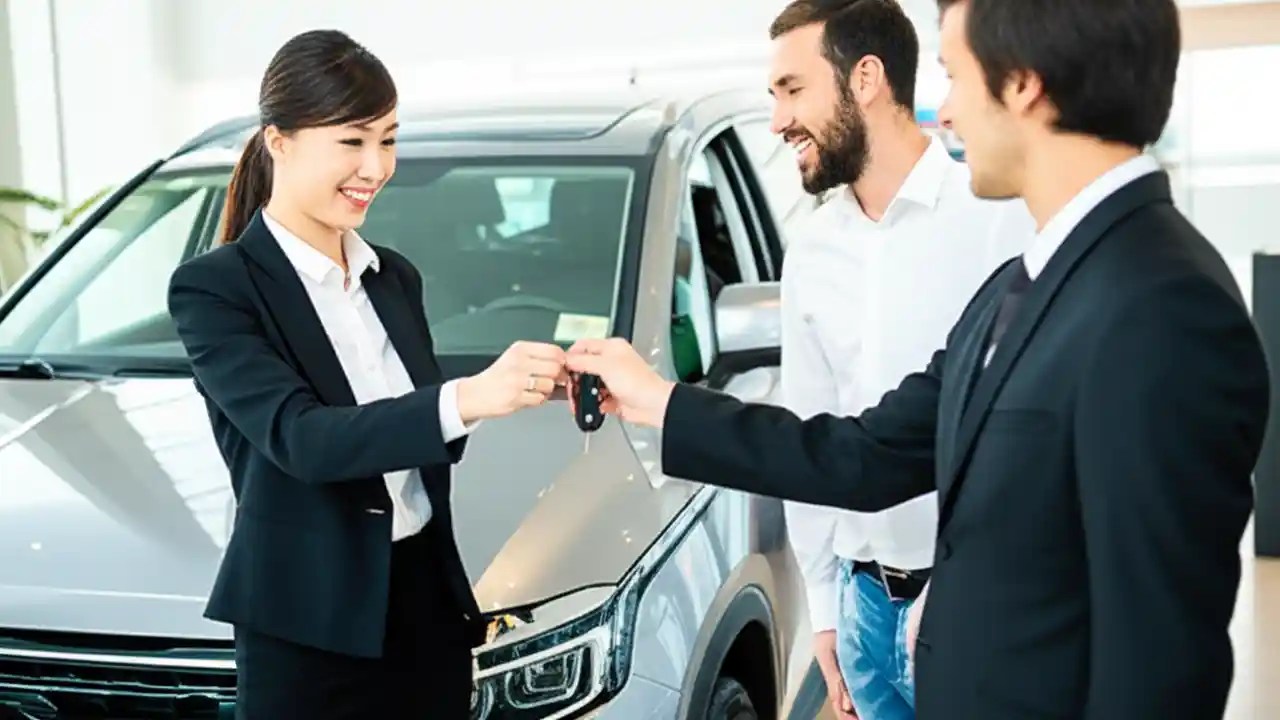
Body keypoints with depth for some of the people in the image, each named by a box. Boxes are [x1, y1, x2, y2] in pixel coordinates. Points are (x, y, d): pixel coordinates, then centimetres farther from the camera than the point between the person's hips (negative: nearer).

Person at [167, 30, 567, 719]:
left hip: (428, 607, 5)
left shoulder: (396, 277, 9)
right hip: (306, 630, -5)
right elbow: (301, 438, -22)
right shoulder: (212, 287, -10)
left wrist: (514, 391, -6)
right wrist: (467, 397, -33)